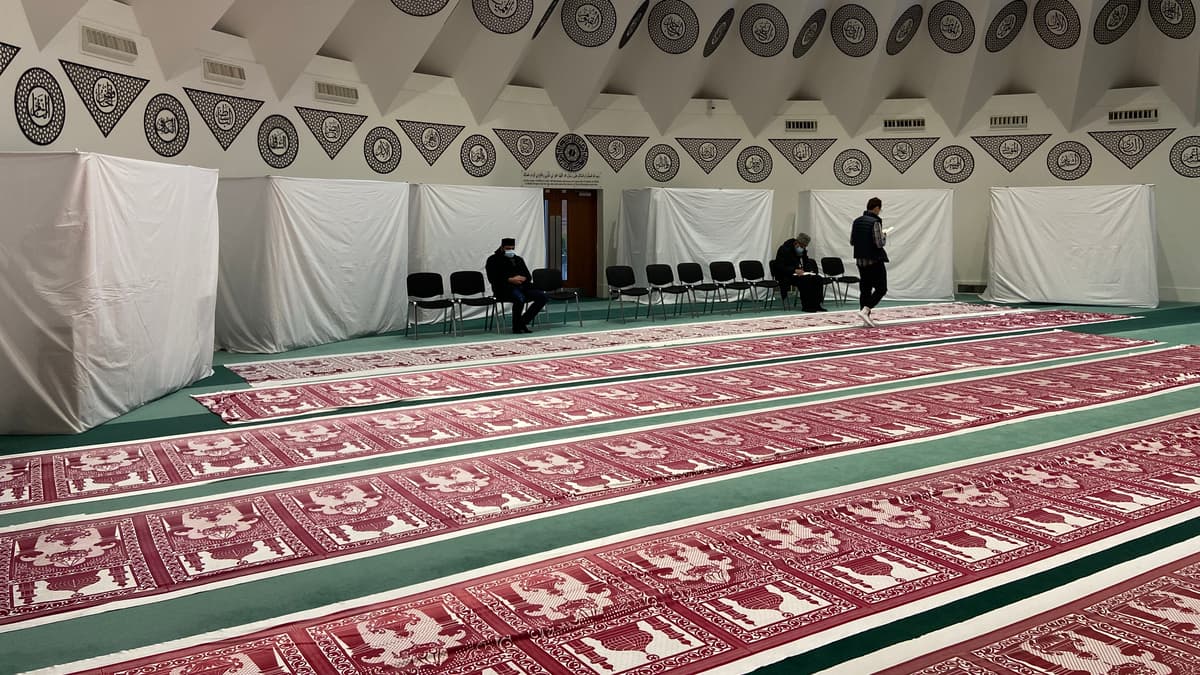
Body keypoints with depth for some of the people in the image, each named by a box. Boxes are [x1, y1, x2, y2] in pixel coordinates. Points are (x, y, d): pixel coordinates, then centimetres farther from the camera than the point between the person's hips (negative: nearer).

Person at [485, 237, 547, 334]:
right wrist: (510, 280, -18)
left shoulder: (518, 259, 25)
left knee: (542, 296, -17)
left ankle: (523, 322, -10)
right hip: (504, 288, -6)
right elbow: (492, 278, -7)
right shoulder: (493, 260, 7)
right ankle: (516, 327, -20)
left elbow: (528, 276, 19)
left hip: (522, 286, 6)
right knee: (520, 298, -38)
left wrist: (523, 278, -6)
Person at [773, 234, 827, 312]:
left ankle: (816, 305, -12)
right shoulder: (785, 249, -13)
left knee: (818, 279, -13)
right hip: (786, 276, -8)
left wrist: (808, 271, -4)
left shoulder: (803, 250, 11)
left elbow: (806, 263, 20)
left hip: (799, 274, 8)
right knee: (804, 280, -34)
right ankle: (806, 306, -24)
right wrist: (795, 270, -31)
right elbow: (780, 267, -21)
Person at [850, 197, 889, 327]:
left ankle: (866, 318, 11)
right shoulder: (875, 222, -15)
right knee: (881, 288, 2)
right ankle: (865, 310, -13)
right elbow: (880, 243, -17)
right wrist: (884, 235, 1)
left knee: (865, 289, 11)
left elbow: (852, 241, 10)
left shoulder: (857, 221, 6)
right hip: (875, 260, -7)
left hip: (861, 260, 7)